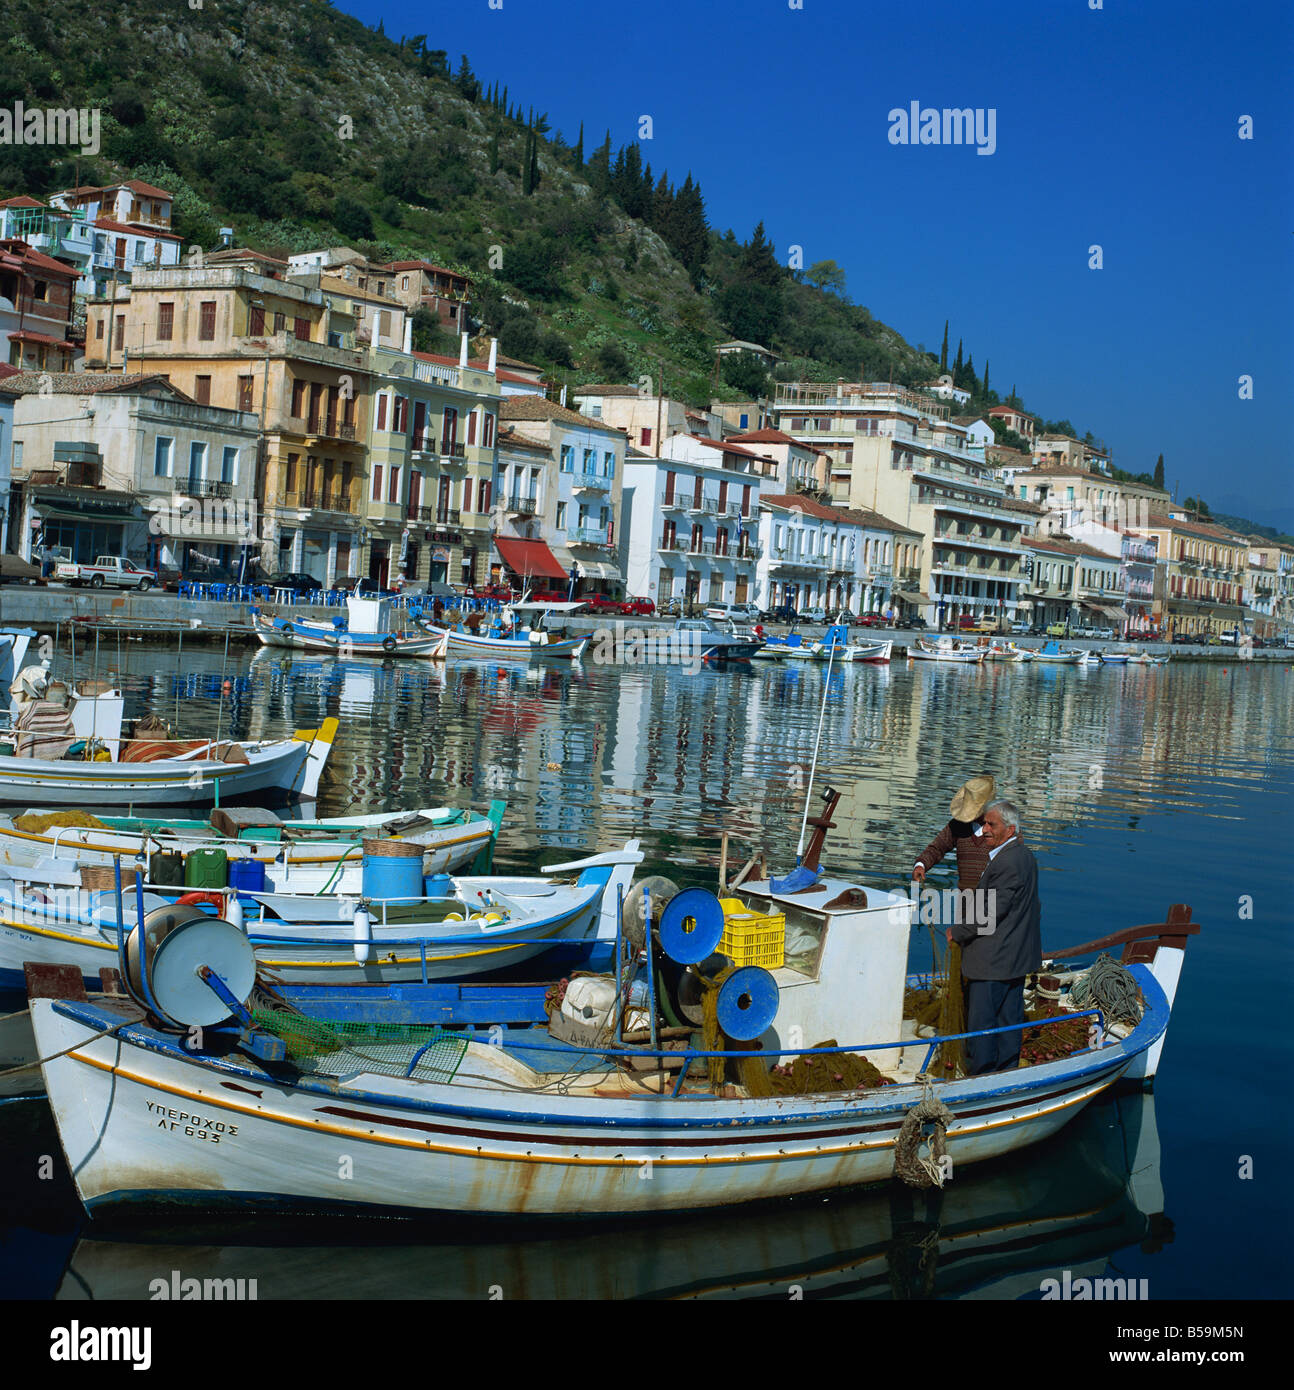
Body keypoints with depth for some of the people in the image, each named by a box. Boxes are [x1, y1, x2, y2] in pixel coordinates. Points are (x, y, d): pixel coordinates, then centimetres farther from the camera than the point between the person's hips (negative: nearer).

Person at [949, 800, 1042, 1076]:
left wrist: (957, 932, -10)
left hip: (993, 959, -10)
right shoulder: (1025, 855, 10)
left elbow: (992, 911, -23)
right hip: (1016, 957, 10)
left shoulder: (1007, 861, -22)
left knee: (980, 1024, -2)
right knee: (1009, 1021, 16)